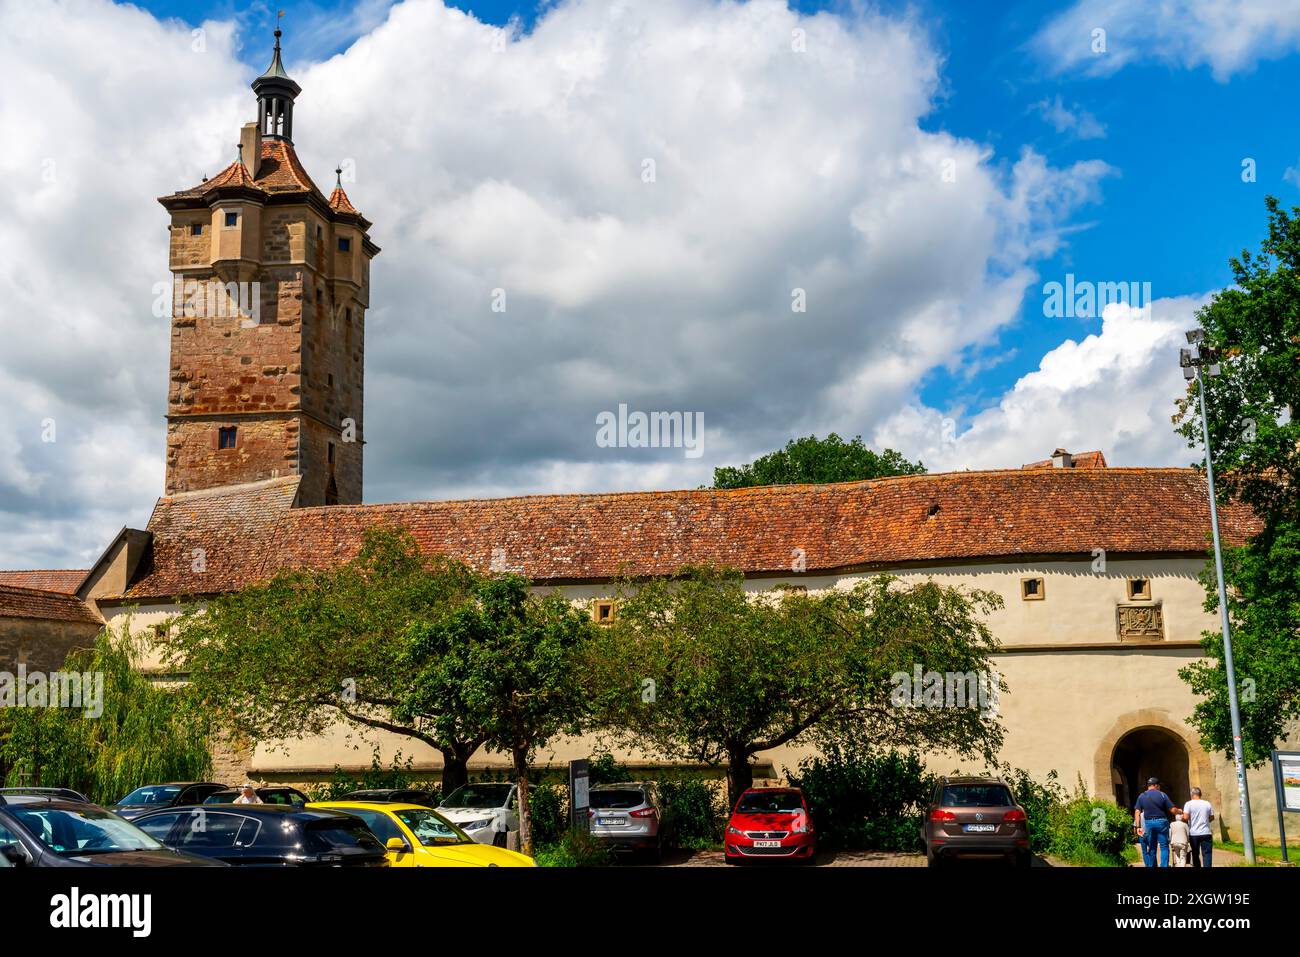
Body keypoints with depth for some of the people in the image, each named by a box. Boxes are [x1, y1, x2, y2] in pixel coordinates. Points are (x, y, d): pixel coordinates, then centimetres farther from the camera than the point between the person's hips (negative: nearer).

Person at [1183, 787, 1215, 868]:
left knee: (1195, 854, 11)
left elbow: (1186, 818, -14)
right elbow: (1212, 818, 11)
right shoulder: (1207, 804, 3)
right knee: (1207, 854, -1)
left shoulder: (1189, 804, -6)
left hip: (1194, 833, -1)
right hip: (1206, 833, 1)